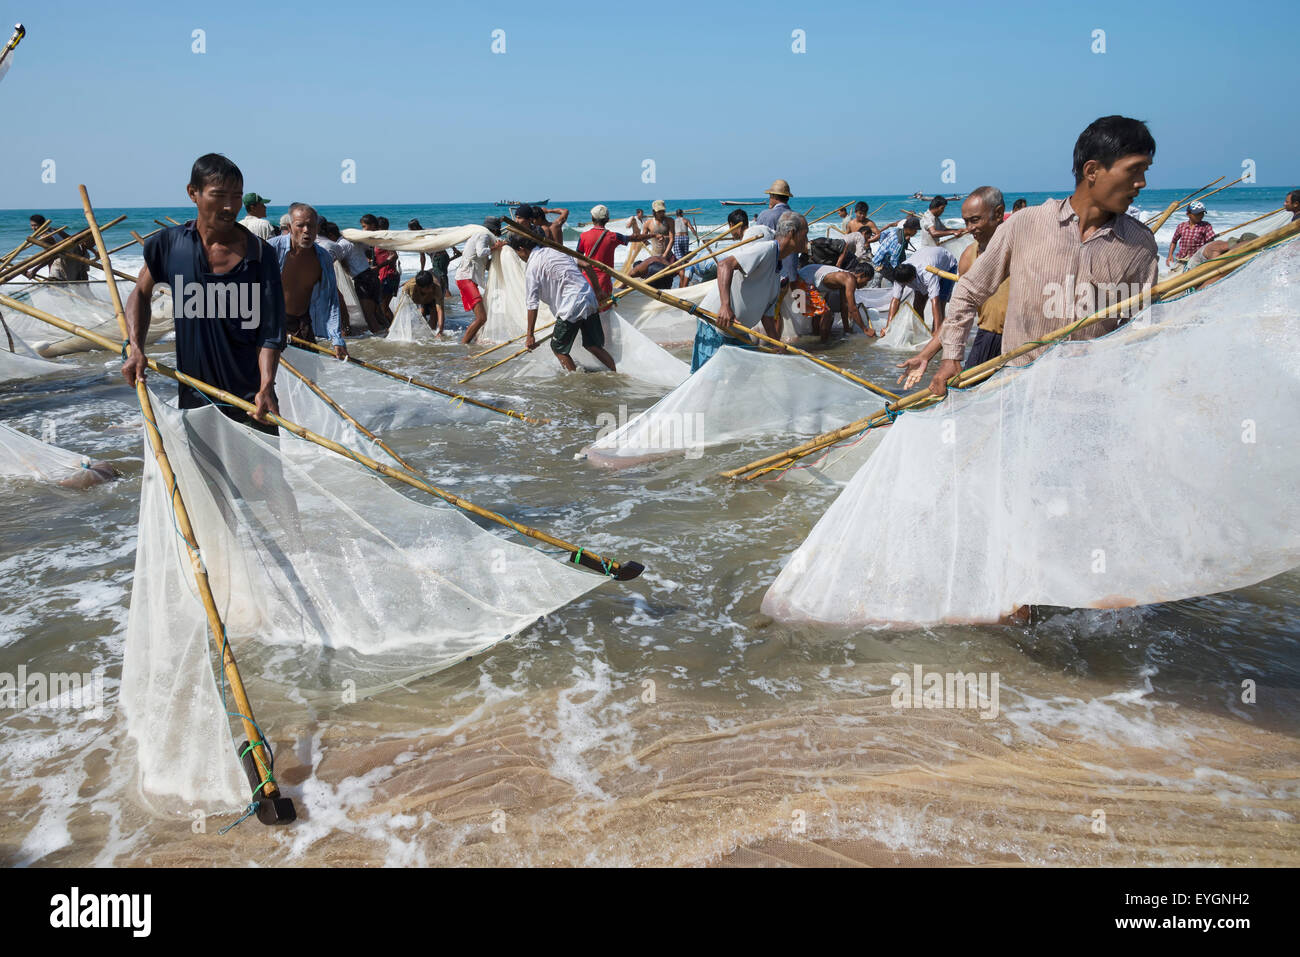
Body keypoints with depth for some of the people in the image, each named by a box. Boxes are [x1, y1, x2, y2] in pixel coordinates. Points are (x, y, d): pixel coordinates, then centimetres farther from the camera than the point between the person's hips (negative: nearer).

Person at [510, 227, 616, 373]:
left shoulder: (532, 266, -4)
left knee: (558, 348, 9)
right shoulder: (555, 250, 18)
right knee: (593, 346, 15)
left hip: (572, 307, -7)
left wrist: (530, 335, -1)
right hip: (589, 299, 8)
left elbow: (532, 304, -6)